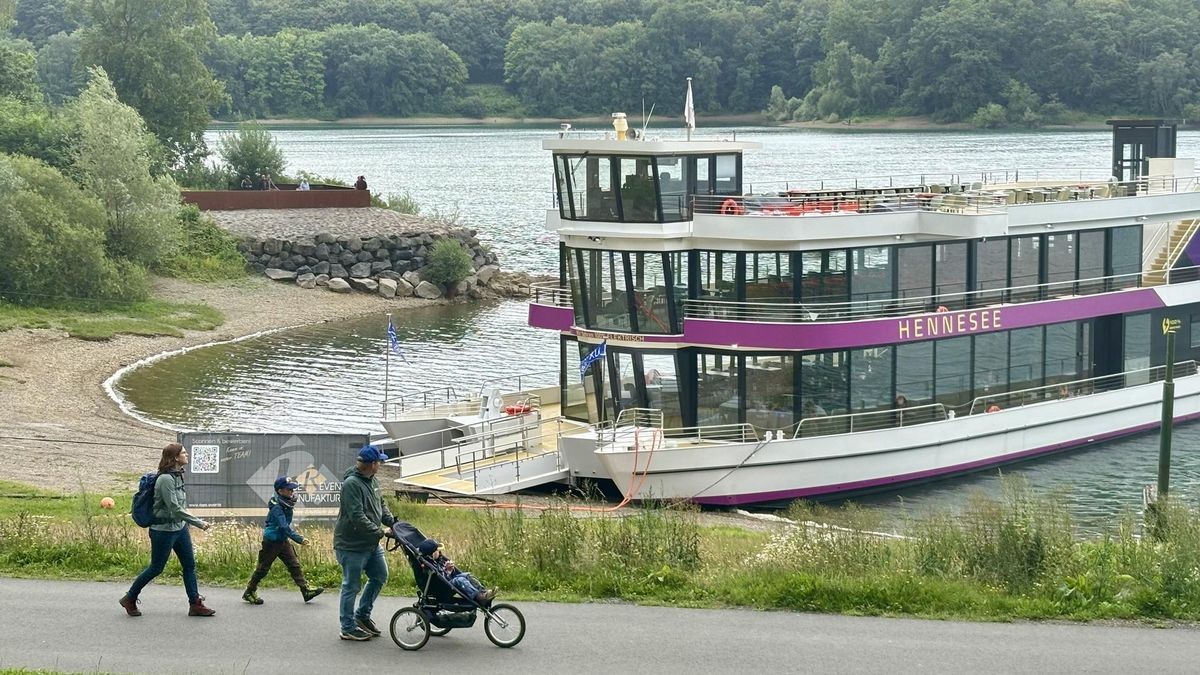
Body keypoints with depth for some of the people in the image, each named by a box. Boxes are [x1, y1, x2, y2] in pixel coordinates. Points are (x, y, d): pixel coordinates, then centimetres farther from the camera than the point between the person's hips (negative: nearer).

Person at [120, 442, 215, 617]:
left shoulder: (178, 475, 5)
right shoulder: (166, 479, -23)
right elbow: (175, 509, -26)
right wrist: (198, 523, -24)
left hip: (180, 528, 9)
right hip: (163, 530, -9)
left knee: (190, 565, 6)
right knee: (156, 568, 4)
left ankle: (195, 604, 10)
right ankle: (129, 599, 20)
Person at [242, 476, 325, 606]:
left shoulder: (287, 504, 3)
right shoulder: (276, 507, -24)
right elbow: (284, 527, -30)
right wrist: (300, 539, -31)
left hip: (283, 540, 8)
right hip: (272, 541, -8)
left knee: (294, 564, 2)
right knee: (263, 567, 3)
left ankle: (306, 590, -1)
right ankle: (249, 592, 17)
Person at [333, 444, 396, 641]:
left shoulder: (372, 480, 7)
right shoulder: (351, 484, -23)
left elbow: (381, 505, 18)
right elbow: (357, 517, -27)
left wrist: (392, 521, 2)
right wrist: (380, 532, -23)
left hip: (371, 543, 9)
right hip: (351, 545, -9)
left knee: (380, 576, 17)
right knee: (352, 586, 1)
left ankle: (362, 615, 31)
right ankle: (348, 628, 11)